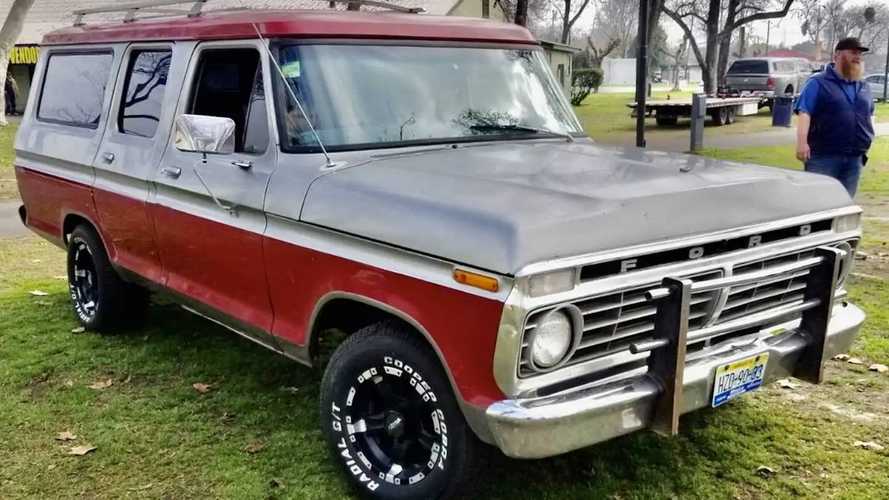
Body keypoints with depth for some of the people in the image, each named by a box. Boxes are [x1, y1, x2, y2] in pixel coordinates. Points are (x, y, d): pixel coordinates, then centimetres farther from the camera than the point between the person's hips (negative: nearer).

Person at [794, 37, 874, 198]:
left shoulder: (864, 88, 17)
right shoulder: (818, 83, -3)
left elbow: (869, 115, 28)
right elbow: (804, 113, -13)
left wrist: (868, 138, 17)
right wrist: (802, 142, -25)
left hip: (854, 159, 6)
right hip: (823, 156, -6)